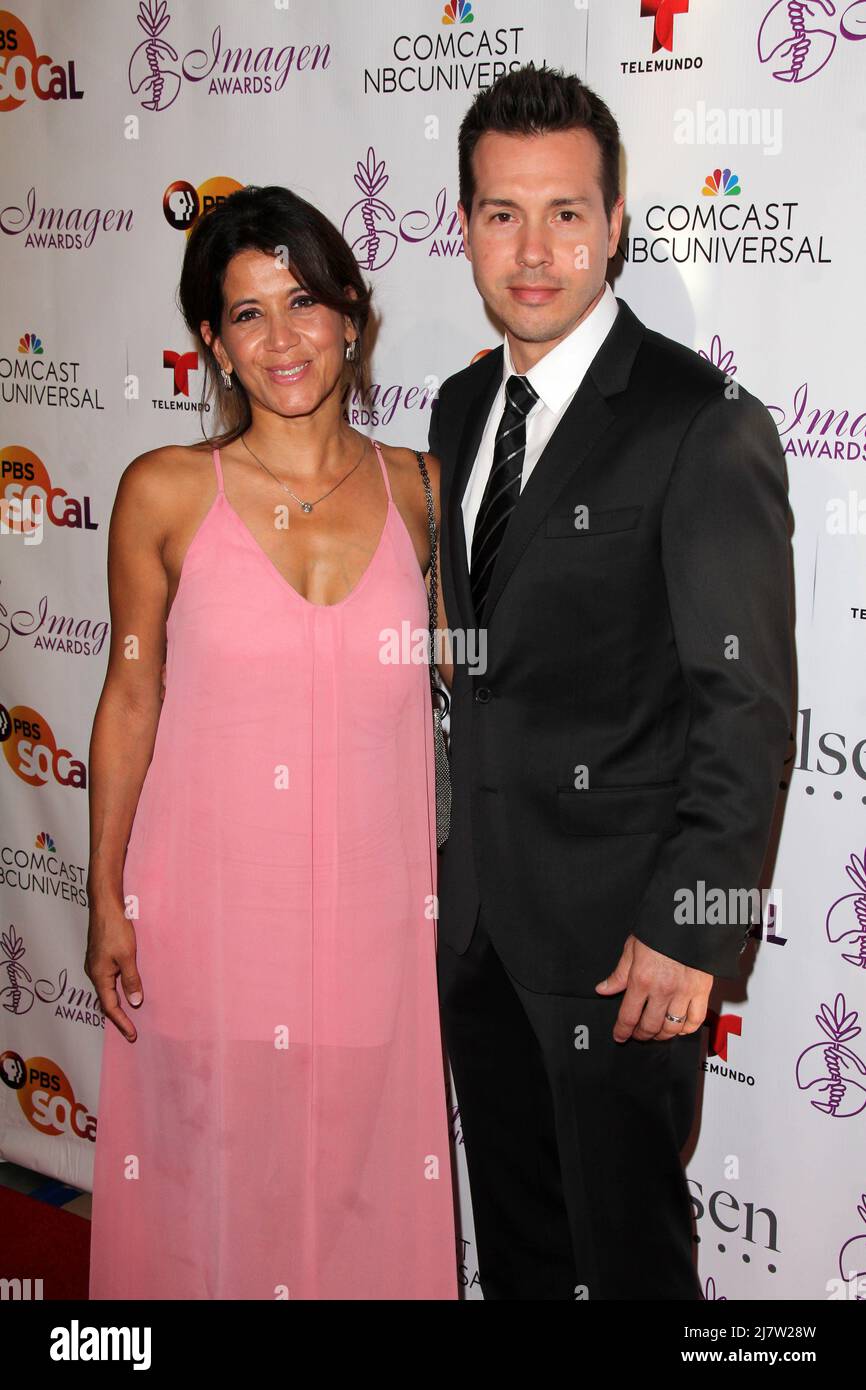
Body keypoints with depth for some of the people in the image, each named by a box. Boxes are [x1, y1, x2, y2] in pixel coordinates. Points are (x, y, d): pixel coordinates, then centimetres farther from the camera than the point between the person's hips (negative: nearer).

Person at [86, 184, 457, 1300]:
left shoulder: (418, 490, 1)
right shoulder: (165, 493, -5)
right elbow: (130, 698, 1)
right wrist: (107, 899, 1)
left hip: (370, 913, 2)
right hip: (207, 906, -1)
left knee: (360, 1180, 14)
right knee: (212, 1181, 12)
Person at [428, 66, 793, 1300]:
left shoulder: (705, 424, -14)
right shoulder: (460, 409, 9)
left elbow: (749, 704, -16)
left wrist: (687, 930, -19)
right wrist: (444, 856, 15)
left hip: (618, 930, -7)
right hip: (479, 916, 7)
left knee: (626, 1244, 7)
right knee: (515, 1233, 20)